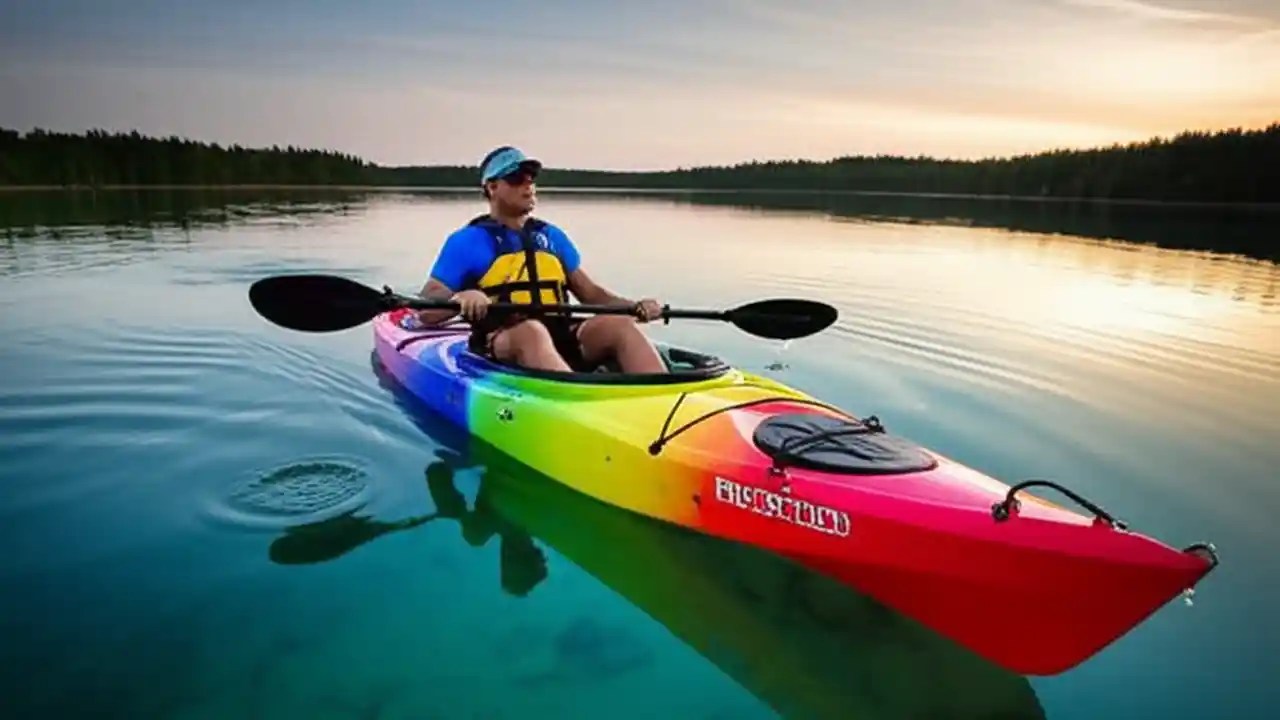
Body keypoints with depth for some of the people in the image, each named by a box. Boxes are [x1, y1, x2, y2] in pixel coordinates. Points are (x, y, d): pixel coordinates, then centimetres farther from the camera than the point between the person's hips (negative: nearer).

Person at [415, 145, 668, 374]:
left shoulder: (552, 236, 23)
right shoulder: (467, 241, 9)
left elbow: (591, 293, 23)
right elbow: (426, 311, 3)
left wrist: (635, 306, 4)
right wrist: (460, 299, -20)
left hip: (561, 338, 4)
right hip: (500, 346, -4)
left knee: (622, 325, -23)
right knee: (531, 331, -37)